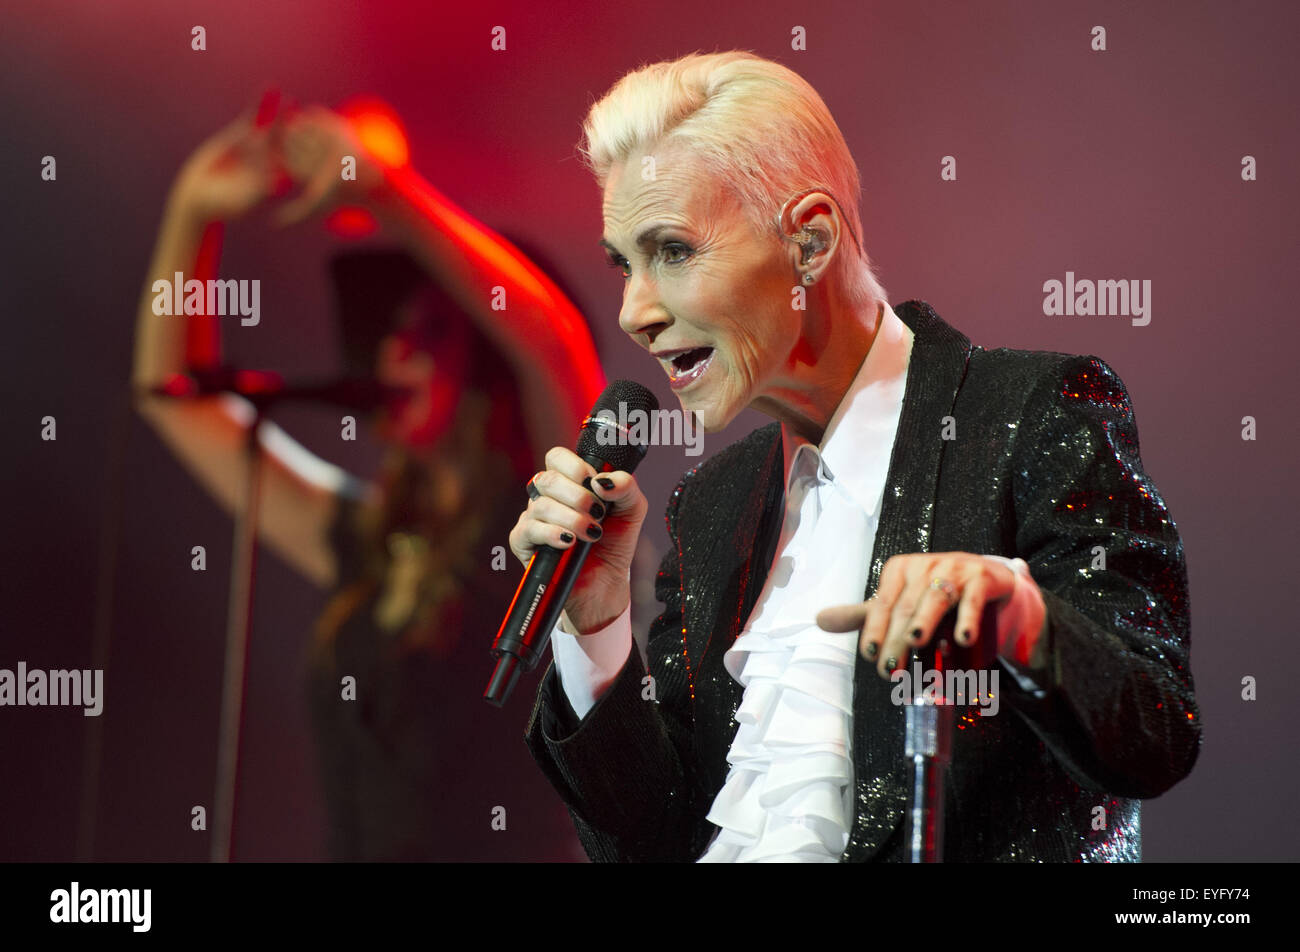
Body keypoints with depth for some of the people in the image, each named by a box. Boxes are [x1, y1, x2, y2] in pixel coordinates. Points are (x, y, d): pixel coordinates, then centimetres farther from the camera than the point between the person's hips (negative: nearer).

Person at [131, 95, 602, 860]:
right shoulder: (367, 543, 15)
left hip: (516, 848, -5)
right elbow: (174, 392, 23)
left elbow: (555, 340, -20)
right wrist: (195, 209, 15)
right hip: (361, 847, 5)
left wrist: (381, 186, -19)